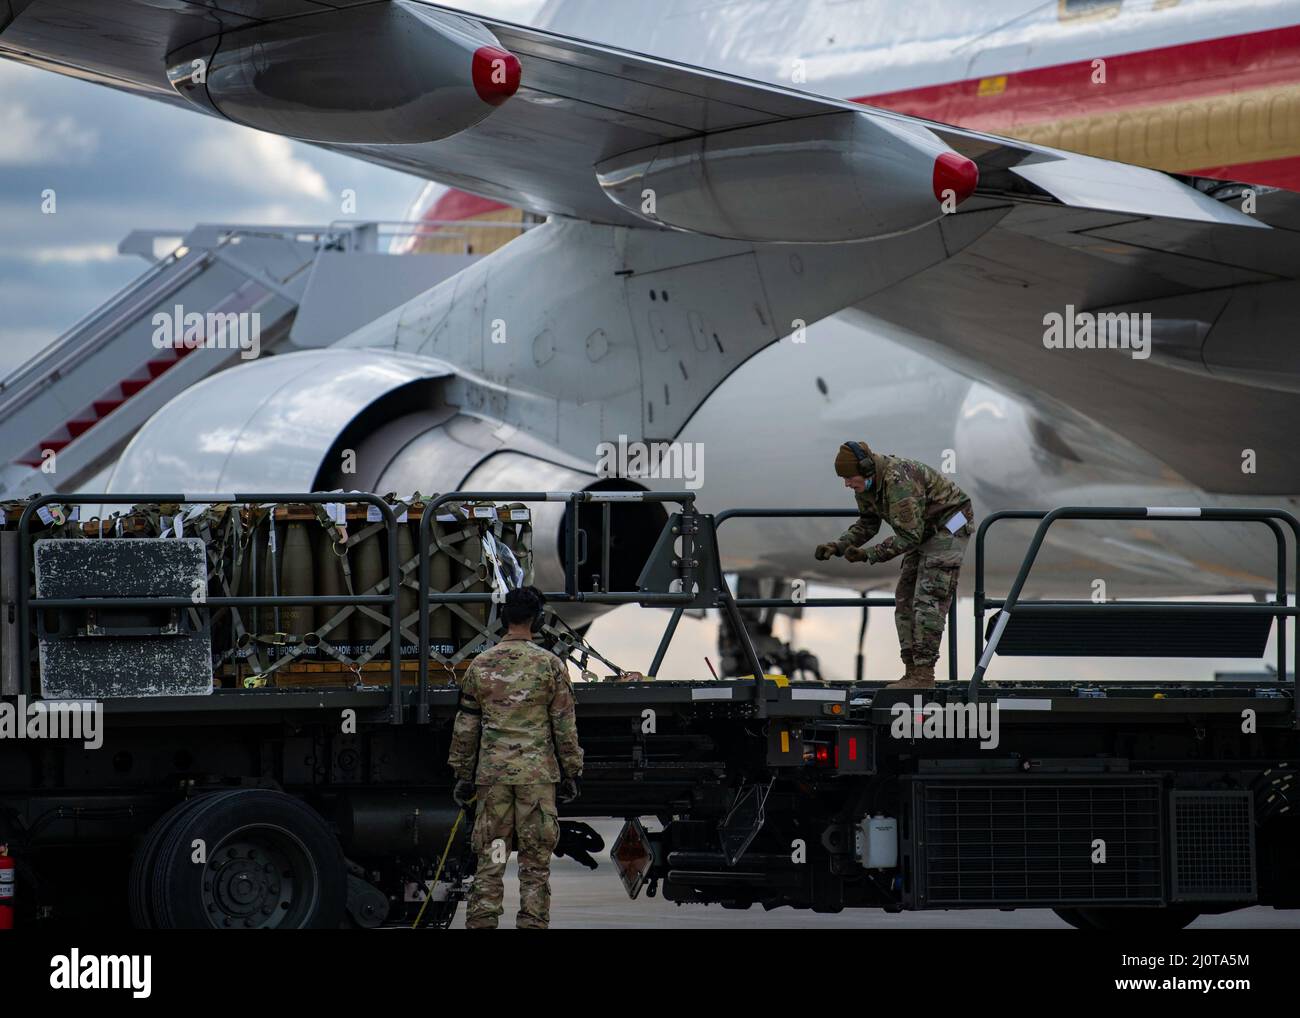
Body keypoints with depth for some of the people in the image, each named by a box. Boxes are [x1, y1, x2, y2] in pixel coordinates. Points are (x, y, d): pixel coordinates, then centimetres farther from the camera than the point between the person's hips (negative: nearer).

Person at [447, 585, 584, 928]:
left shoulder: (481, 665, 4)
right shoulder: (550, 665, -3)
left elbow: (466, 726, 8)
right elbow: (565, 726, -1)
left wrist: (463, 775, 15)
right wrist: (571, 774, 7)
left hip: (492, 772, 2)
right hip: (537, 773, -2)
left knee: (490, 856, 5)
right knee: (535, 860, 2)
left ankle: (481, 924, 1)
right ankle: (532, 923, 0)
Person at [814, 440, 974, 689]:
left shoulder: (899, 482, -33)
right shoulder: (867, 482, -4)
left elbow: (909, 537, -31)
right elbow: (867, 524, 8)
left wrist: (869, 554, -33)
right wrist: (837, 545, -6)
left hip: (949, 526, -10)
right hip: (925, 531, 10)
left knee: (928, 600, -16)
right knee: (905, 600, 6)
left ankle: (924, 676, -19)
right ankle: (912, 671, 7)